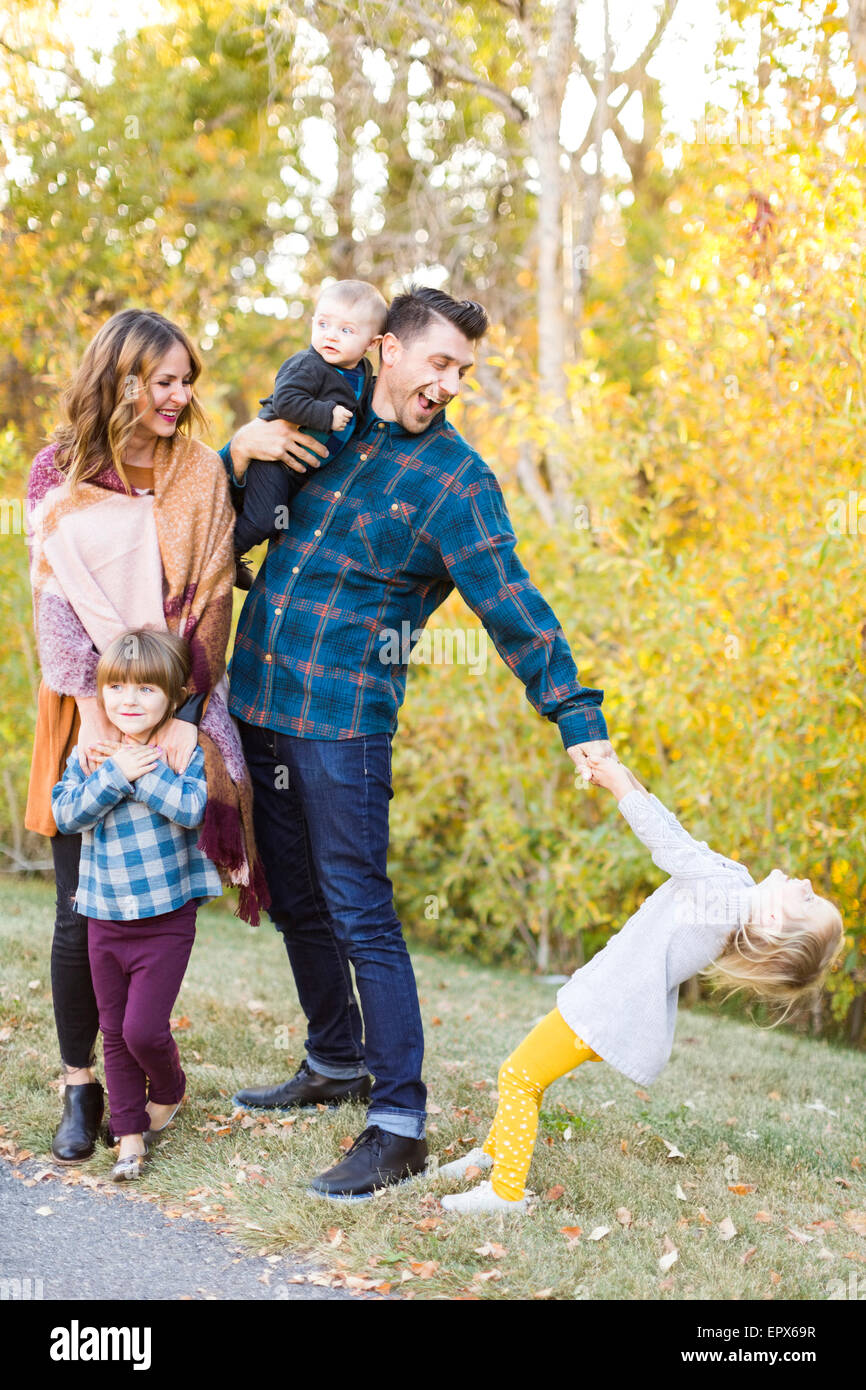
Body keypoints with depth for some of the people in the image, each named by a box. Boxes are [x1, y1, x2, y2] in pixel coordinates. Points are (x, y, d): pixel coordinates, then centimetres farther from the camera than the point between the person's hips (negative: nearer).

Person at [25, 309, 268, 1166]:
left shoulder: (200, 474, 5)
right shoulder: (59, 473, 3)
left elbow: (210, 603, -1)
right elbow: (55, 597, -2)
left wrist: (183, 713, -11)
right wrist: (89, 706, -13)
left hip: (175, 710, 1)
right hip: (88, 710, -1)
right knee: (82, 910, -1)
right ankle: (79, 1087, 13)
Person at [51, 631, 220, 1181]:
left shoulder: (185, 750, -8)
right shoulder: (88, 754, 2)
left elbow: (192, 808, -23)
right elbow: (66, 813, -9)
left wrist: (146, 770, -23)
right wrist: (114, 774, -20)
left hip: (167, 917, -4)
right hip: (105, 918, 4)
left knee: (144, 1028, -6)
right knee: (115, 1032, 10)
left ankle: (169, 1092, 26)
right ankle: (131, 1133, 24)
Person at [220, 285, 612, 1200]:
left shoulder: (453, 479, -6)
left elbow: (512, 609, -12)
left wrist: (581, 723, -20)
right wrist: (241, 450, -3)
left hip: (344, 720, -6)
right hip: (258, 704, 6)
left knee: (360, 916, -8)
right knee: (294, 903, 16)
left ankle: (399, 1127, -1)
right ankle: (336, 1064, 35)